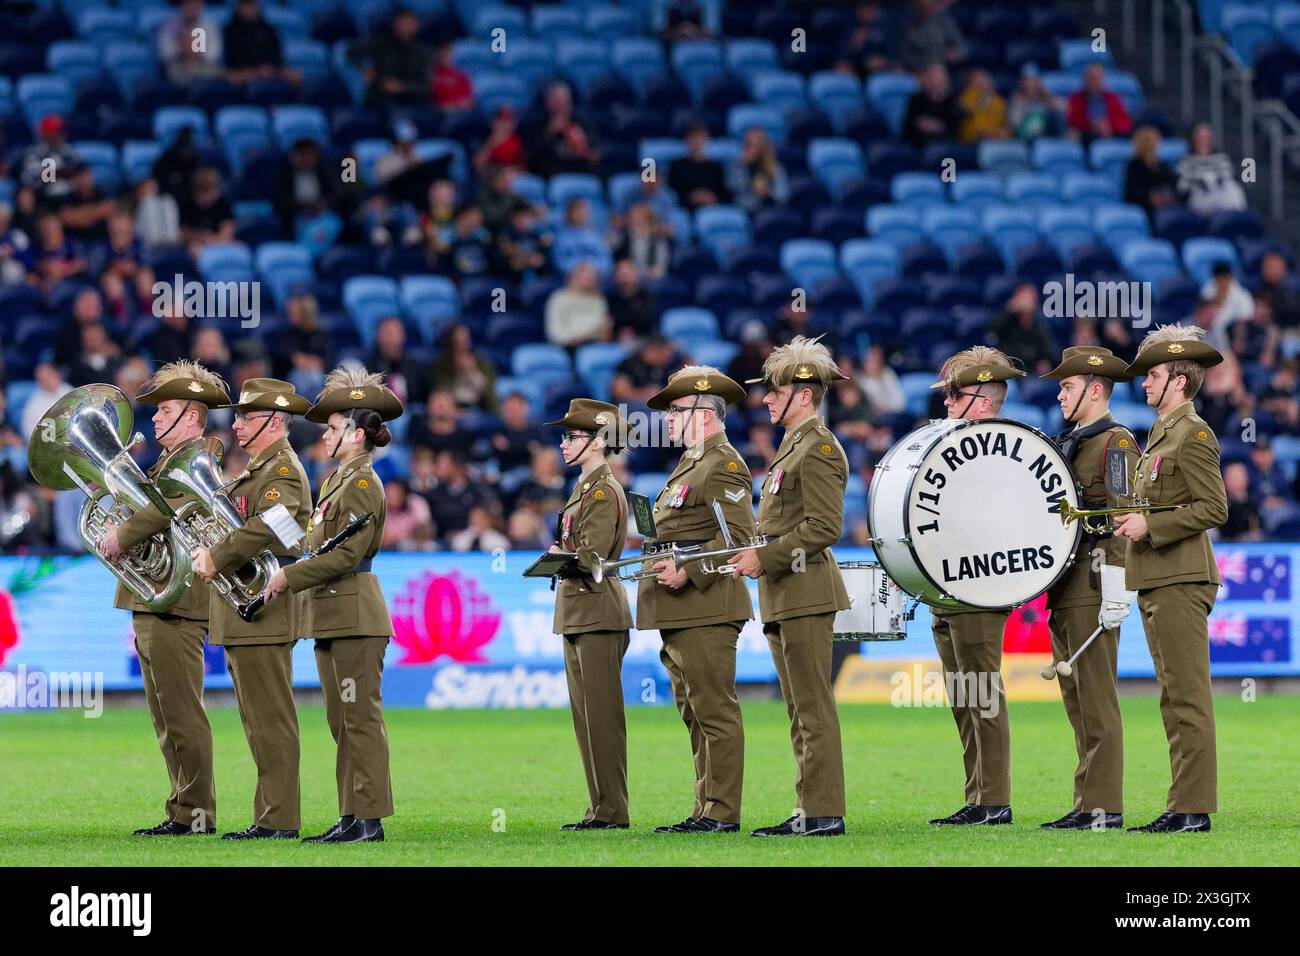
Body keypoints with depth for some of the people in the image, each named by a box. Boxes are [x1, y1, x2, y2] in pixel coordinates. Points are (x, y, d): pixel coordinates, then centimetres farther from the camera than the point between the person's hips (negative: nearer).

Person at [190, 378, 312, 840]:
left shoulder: (283, 471, -12)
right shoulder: (257, 470, 21)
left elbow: (268, 526, -29)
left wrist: (217, 556, -28)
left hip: (263, 611, -10)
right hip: (246, 611, 10)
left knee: (271, 719, -8)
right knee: (261, 720, 11)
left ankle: (279, 820, -7)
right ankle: (270, 816, 14)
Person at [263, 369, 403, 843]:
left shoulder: (363, 484, -11)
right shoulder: (336, 479, 17)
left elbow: (346, 554, -18)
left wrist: (290, 576, -17)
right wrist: (290, 578, 6)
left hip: (355, 614, -10)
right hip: (331, 615, 10)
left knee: (361, 717, -7)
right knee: (341, 720, 10)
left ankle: (369, 818, -6)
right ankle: (351, 818, 13)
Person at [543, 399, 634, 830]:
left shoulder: (604, 492, -12)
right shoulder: (585, 488, 18)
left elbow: (590, 556, -20)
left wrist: (558, 556, -3)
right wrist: (561, 556, 1)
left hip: (598, 615, -10)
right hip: (577, 615, 10)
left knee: (601, 715, -8)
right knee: (586, 716, 11)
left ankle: (611, 811, -6)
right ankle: (600, 809, 14)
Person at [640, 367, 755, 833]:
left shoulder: (724, 466, -10)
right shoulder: (690, 464, 22)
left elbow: (738, 535, -19)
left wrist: (687, 572, -24)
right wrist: (663, 566, 15)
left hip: (706, 610, -11)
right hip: (679, 613, 11)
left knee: (714, 711, -8)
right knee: (696, 714, 12)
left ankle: (722, 813, -7)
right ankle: (706, 811, 15)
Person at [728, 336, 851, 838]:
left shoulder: (819, 448, -12)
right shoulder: (792, 446, 19)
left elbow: (825, 527, -19)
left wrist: (766, 557, -18)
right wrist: (756, 555, 11)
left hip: (806, 591, -10)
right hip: (783, 595, 10)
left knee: (813, 707, -9)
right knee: (801, 709, 11)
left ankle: (824, 813, -8)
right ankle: (810, 811, 13)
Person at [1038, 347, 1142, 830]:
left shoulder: (1115, 442, -8)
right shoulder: (1069, 442, 19)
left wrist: (1116, 592, -21)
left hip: (1092, 586, -9)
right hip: (1065, 589, 9)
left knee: (1096, 699, -8)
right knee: (1077, 700, 10)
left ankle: (1104, 807, -7)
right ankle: (1087, 804, 13)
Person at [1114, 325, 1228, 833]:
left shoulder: (1193, 435, -10)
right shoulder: (1161, 434, 19)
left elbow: (1214, 508, -17)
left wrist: (1150, 525, -18)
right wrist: (1131, 520, 11)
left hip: (1180, 581, -10)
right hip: (1158, 581, 10)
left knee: (1187, 696, -9)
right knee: (1175, 697, 11)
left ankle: (1193, 808, -10)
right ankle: (1183, 805, 14)